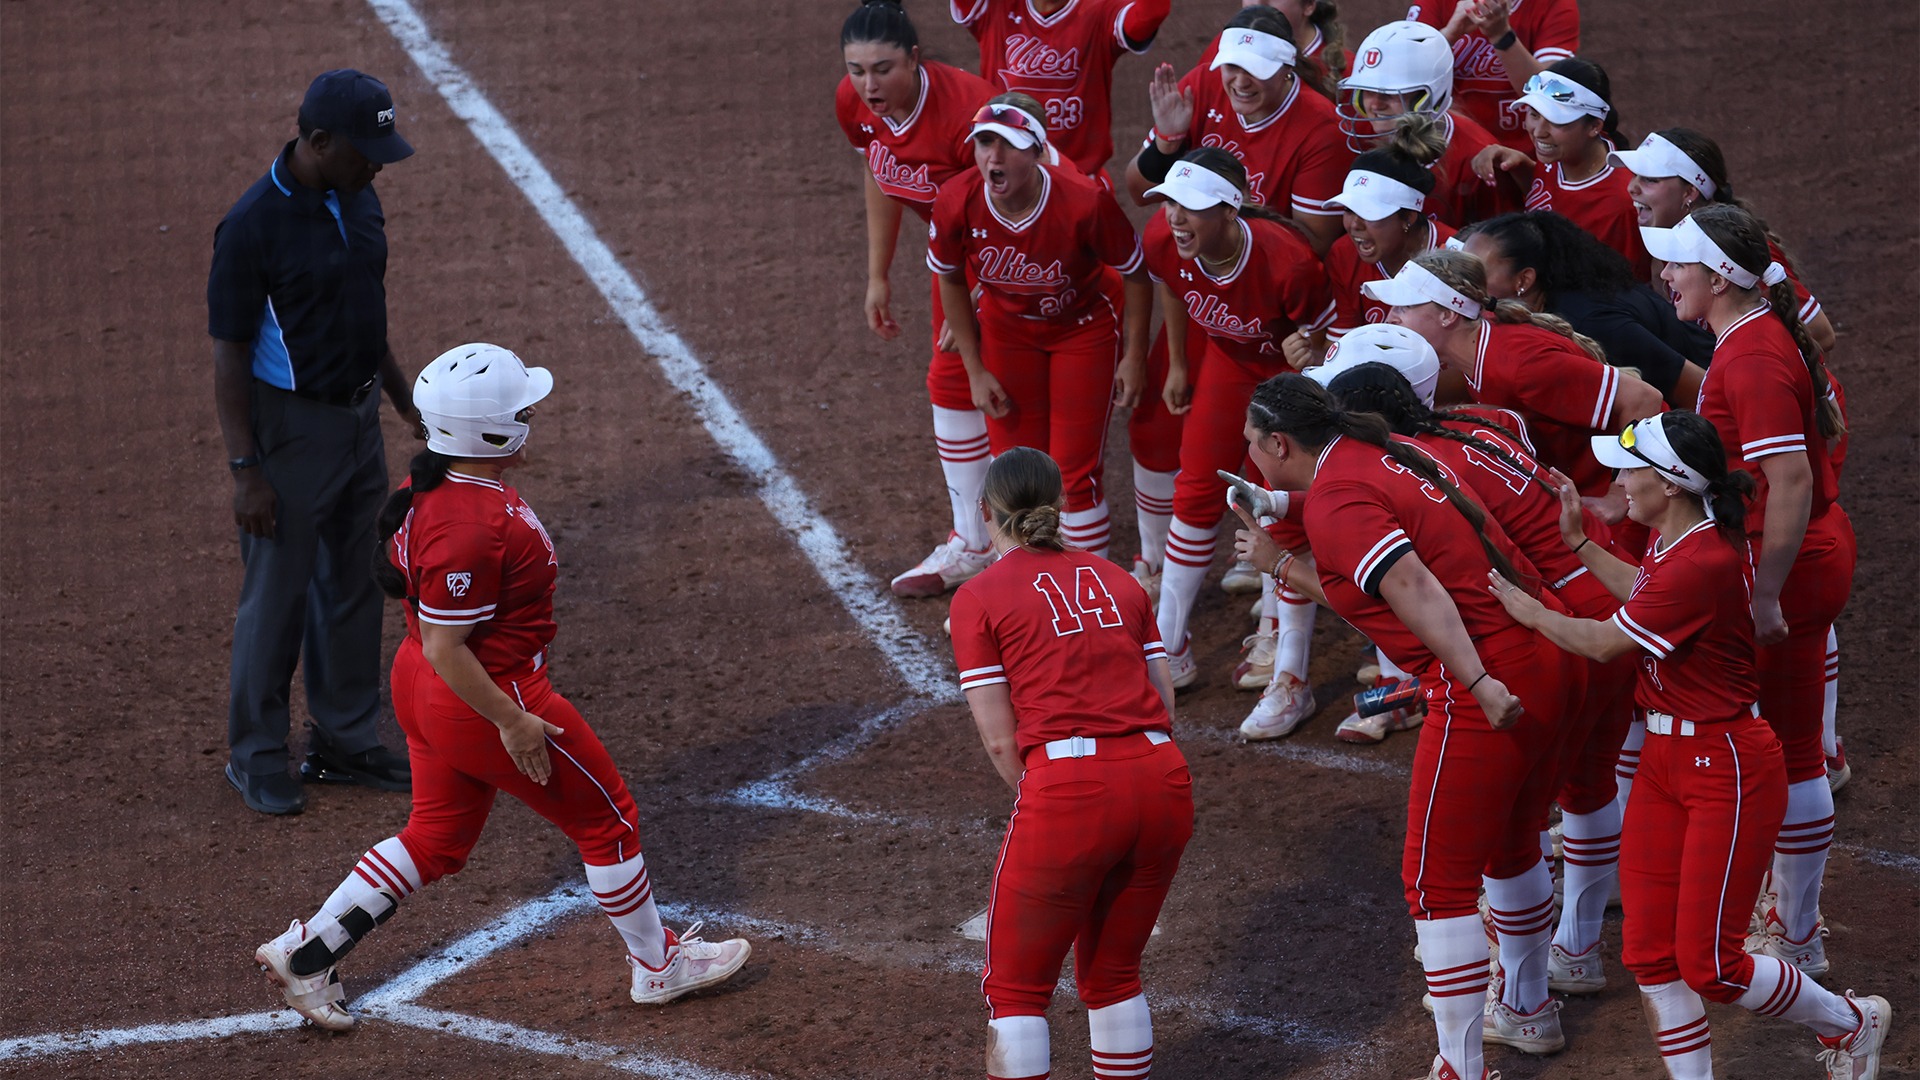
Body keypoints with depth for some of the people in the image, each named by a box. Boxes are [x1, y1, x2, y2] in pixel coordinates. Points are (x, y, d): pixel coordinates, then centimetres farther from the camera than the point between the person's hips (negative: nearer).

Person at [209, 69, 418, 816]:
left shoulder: (359, 201, 2)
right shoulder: (253, 225, -22)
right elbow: (229, 354, -18)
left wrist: (405, 400, 21)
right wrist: (244, 470, -20)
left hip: (360, 418, 8)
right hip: (290, 428, -8)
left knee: (354, 587, 16)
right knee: (276, 597, 4)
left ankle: (345, 741, 29)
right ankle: (256, 756, 18)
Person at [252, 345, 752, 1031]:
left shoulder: (429, 486, -2)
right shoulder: (472, 528, -31)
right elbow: (445, 648, -27)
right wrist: (512, 721, -20)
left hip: (424, 693, 10)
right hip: (485, 698, -10)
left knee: (438, 839, 23)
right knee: (607, 819, 10)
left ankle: (305, 951, 23)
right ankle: (659, 967, 27)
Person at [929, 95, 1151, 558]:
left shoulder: (1085, 203, -33)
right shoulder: (956, 203, -25)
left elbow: (1136, 274, -15)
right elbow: (950, 280, -3)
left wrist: (1133, 359, -8)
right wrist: (976, 371, 0)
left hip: (1085, 332, -3)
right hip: (1007, 332, 3)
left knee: (1075, 470, -3)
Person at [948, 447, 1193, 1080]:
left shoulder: (978, 598, 5)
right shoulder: (1117, 580, 19)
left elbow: (1000, 741, -2)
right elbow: (1164, 704, 15)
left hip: (1067, 788, -5)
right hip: (1163, 783, 5)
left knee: (1016, 987, 11)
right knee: (1113, 973, 22)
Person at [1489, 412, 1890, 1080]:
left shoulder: (1704, 562, -27)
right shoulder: (1675, 540, 2)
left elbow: (1604, 642, -17)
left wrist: (1528, 610, -2)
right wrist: (1577, 544, 22)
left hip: (1727, 767, -9)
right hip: (1667, 757, 9)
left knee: (1709, 967, -2)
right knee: (1649, 955, 5)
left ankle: (1851, 1024, 23)